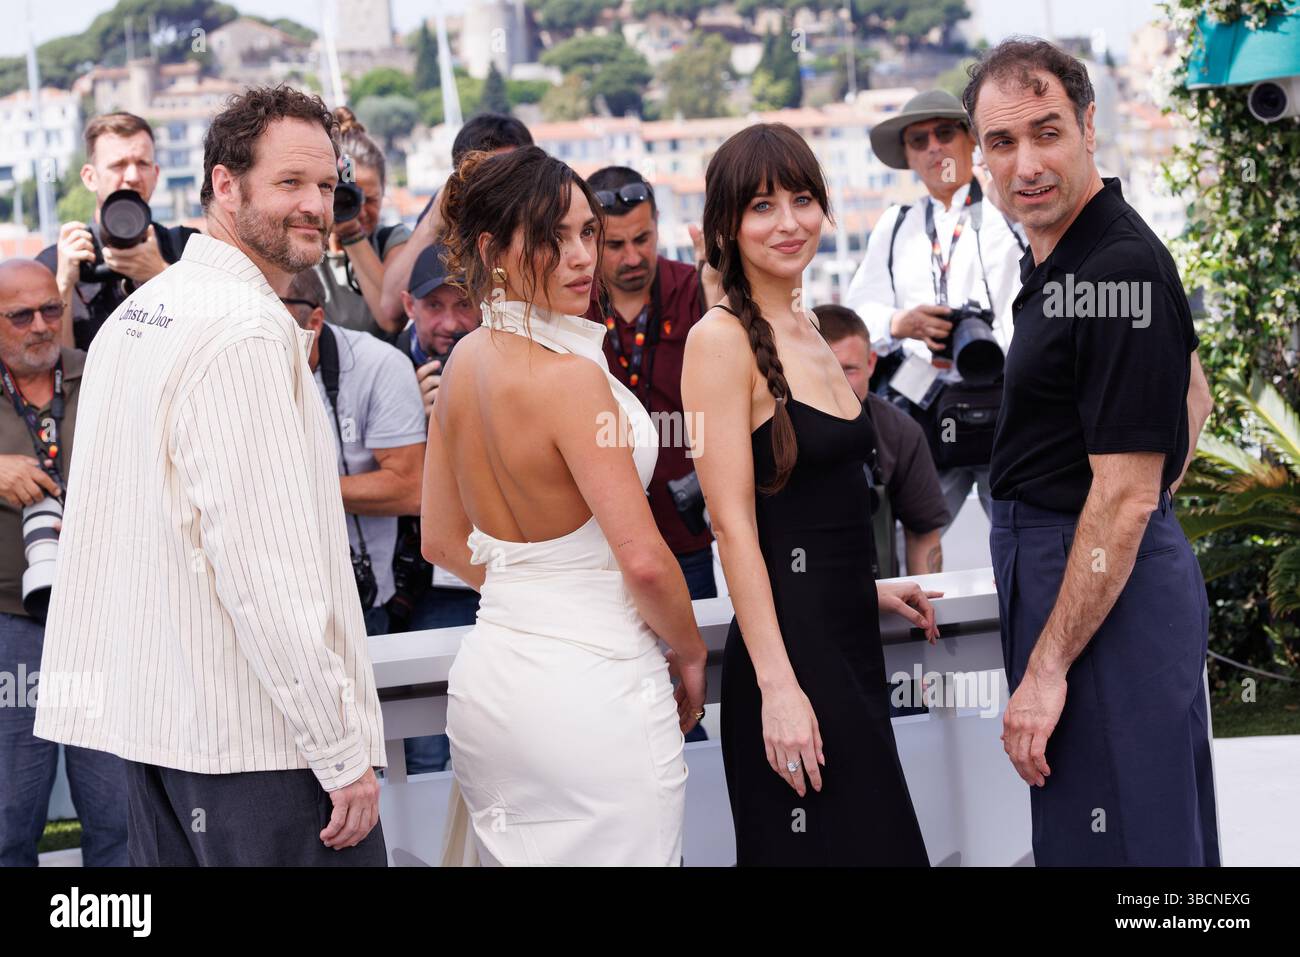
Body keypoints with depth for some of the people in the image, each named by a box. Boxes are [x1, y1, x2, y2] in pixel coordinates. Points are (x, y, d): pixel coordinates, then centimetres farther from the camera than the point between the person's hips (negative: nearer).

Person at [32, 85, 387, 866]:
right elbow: (266, 567, -22)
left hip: (150, 713, 10)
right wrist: (345, 752, -20)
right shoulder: (248, 332, -17)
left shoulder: (139, 312, 15)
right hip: (257, 741, -10)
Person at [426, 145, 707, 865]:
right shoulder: (570, 378, -19)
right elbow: (643, 559, -20)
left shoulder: (463, 364, 4)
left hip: (490, 671, 8)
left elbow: (444, 543, 13)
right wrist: (690, 654, -3)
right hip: (591, 690, -8)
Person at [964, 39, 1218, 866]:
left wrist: (1048, 668, -21)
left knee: (1120, 837, -6)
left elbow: (1125, 496, -22)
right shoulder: (1058, 255, 11)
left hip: (1109, 582, -10)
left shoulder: (1120, 270, -20)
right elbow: (1194, 397, 26)